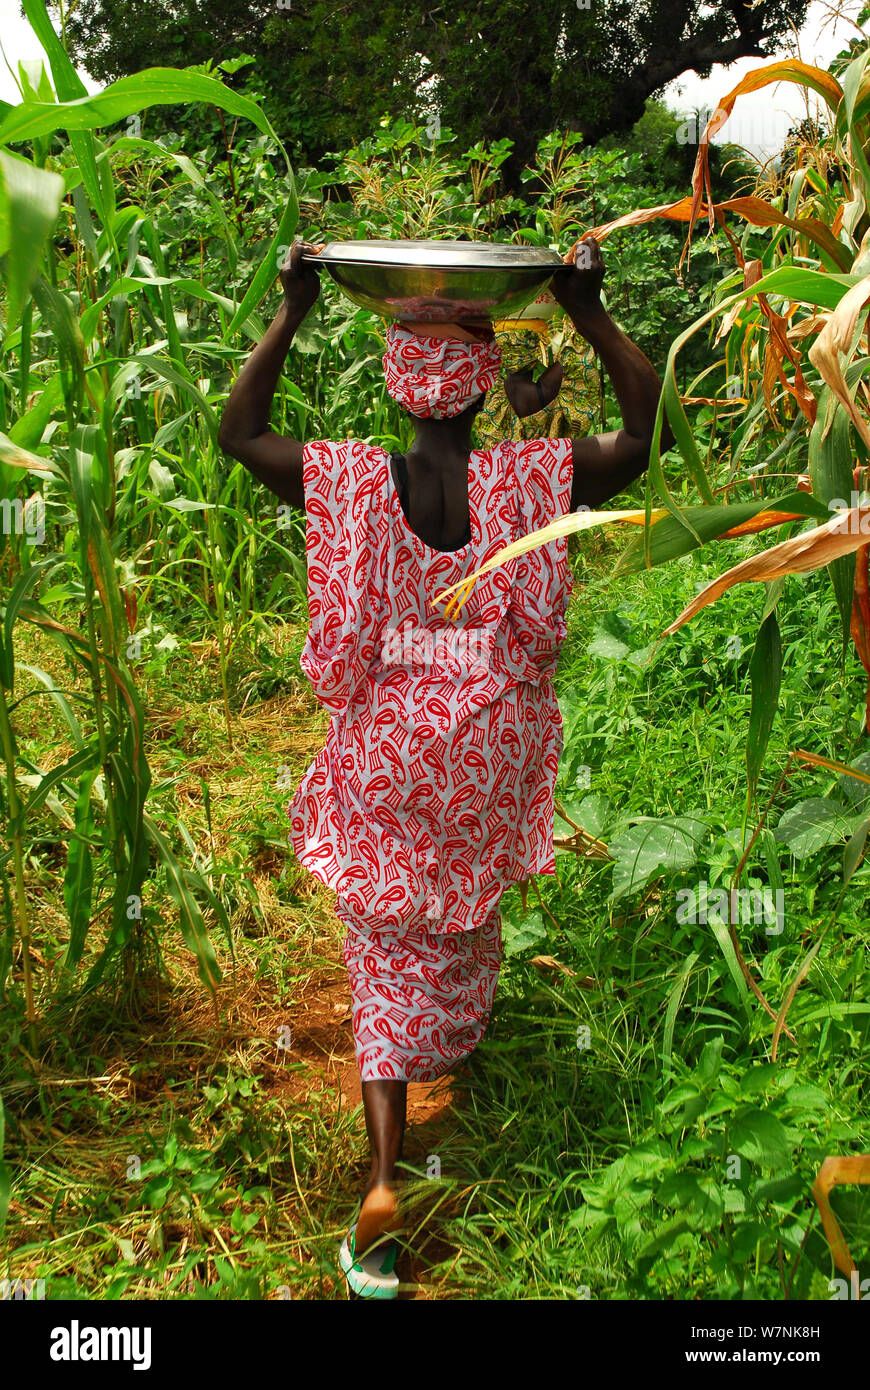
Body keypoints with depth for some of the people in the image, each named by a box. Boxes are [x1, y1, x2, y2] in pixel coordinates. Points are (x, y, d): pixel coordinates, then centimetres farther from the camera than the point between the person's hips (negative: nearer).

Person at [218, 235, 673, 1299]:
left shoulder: (348, 479, -12)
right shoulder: (531, 477, -13)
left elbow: (238, 433, 3)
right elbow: (648, 431, -1)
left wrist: (291, 315, 2)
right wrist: (589, 315, -2)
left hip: (384, 742, -1)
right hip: (490, 746, 1)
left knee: (385, 946, 8)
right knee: (469, 902, 29)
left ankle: (384, 1177, 1)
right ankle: (457, 1034, 58)